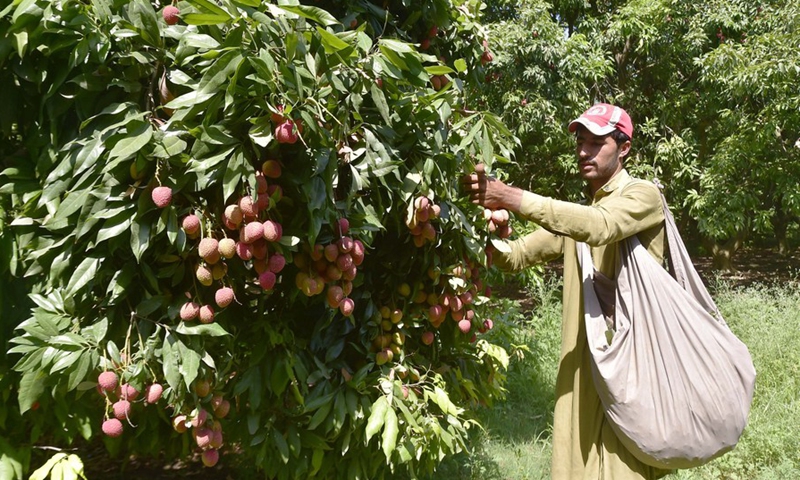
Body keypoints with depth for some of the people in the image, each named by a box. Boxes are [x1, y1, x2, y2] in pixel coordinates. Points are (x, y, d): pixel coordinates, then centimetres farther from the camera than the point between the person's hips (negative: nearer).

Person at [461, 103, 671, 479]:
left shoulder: (643, 195, -3)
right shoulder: (575, 213, 17)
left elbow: (600, 226, -25)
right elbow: (513, 256, 8)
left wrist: (514, 198, -30)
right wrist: (487, 208, -11)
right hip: (581, 365, 6)